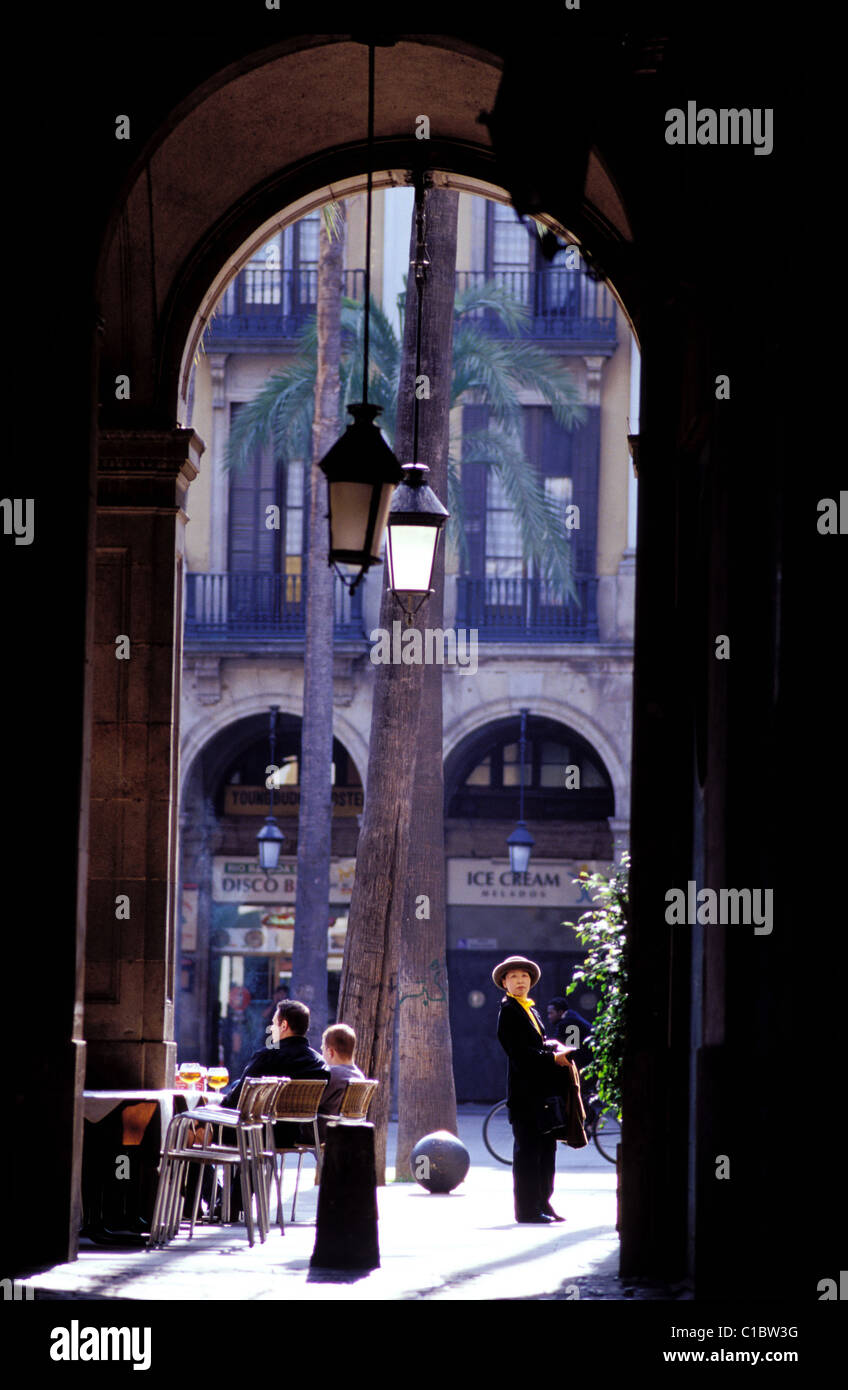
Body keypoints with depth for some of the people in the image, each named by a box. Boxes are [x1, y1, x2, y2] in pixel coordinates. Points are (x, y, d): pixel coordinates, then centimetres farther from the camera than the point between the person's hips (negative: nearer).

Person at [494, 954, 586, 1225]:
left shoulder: (531, 1010, 20)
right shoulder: (508, 1011, -7)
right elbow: (518, 1051, -16)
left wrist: (558, 1050, 3)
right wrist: (552, 1057, -17)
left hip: (542, 1089, 9)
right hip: (525, 1089, -9)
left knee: (546, 1148, 11)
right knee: (527, 1149, -7)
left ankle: (542, 1204, 18)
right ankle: (526, 1210, -4)